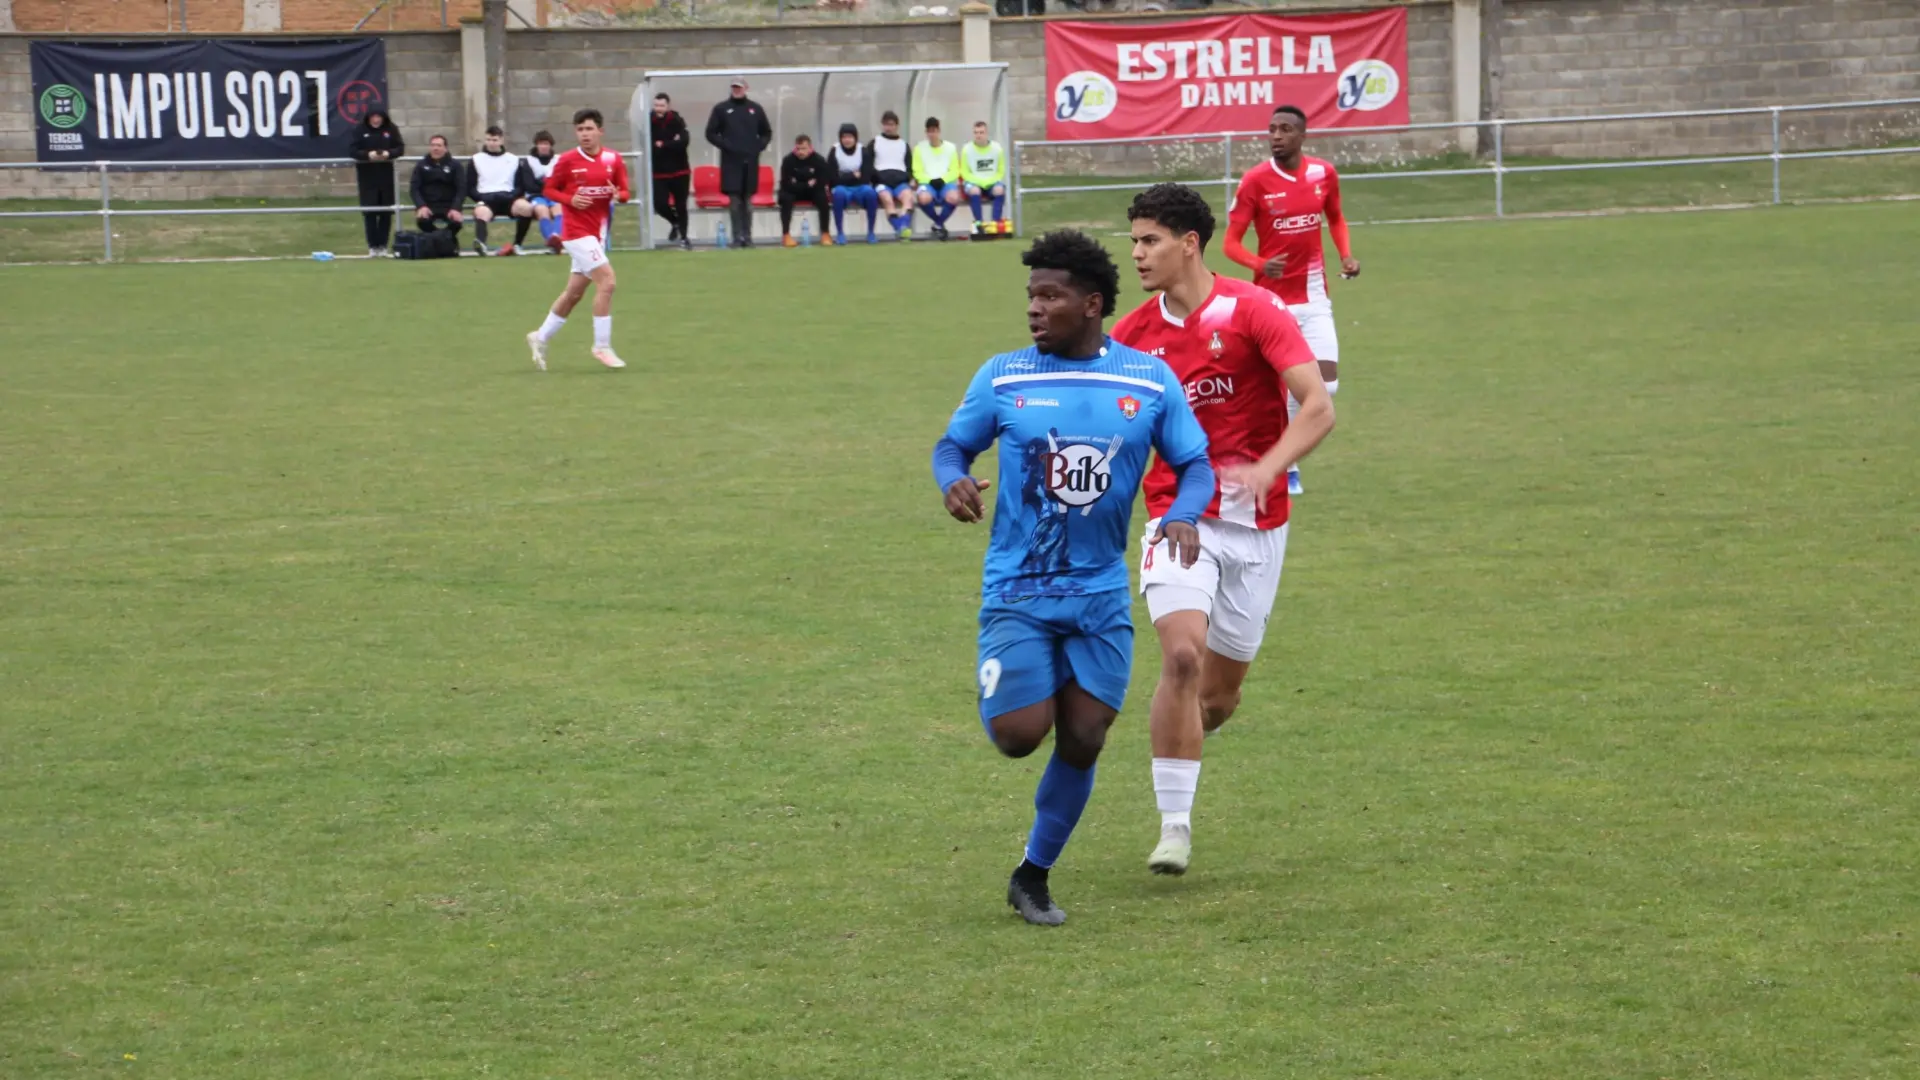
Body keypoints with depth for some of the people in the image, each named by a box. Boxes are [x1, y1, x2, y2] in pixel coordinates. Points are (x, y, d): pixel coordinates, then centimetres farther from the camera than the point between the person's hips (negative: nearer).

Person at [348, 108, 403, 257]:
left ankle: (383, 245, 11)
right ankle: (373, 246, 0)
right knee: (369, 211, -5)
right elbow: (352, 149, -5)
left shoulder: (391, 130, 2)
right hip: (367, 176, -1)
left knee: (386, 211, 3)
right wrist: (367, 155, -22)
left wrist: (389, 153, -19)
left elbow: (400, 148, 1)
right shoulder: (360, 131, -2)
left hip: (387, 176, 1)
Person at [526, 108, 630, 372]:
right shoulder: (567, 160, -7)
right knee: (606, 281, -16)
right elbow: (549, 189, 1)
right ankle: (602, 346, -8)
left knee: (574, 292, 14)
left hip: (597, 233, 6)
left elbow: (625, 191, 7)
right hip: (577, 230, -6)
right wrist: (570, 199, -18)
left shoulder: (614, 160, 2)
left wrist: (618, 195, -17)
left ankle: (541, 338, 30)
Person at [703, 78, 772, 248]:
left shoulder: (755, 108, 10)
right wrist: (726, 145, -8)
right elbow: (711, 133, 5)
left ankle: (748, 236, 7)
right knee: (734, 200, -5)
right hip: (731, 161, -2)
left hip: (750, 162, 2)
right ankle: (737, 237, -3)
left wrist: (759, 146, 1)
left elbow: (766, 132, 17)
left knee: (748, 200, 4)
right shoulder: (721, 109, 4)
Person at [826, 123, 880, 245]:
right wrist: (853, 175, -10)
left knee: (870, 192, -33)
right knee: (839, 193, -37)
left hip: (860, 188, 1)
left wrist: (846, 177, -13)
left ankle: (870, 233, -23)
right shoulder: (835, 152, -5)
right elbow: (833, 179, -9)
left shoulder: (864, 151, -2)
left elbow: (866, 177, -6)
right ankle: (840, 233, -29)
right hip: (842, 188, -1)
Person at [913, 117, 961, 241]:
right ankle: (941, 224, -8)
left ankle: (938, 225, -9)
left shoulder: (950, 148, 11)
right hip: (927, 182, 0)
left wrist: (943, 179, -12)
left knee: (953, 198, -36)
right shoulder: (919, 148, 8)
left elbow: (955, 171, 7)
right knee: (923, 198, -38)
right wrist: (930, 181, -13)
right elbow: (918, 172, 4)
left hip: (946, 182, 0)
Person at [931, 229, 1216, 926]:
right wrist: (953, 480, -15)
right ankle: (1007, 693, 27)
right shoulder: (1004, 378, -2)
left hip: (1101, 592, 2)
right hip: (1017, 589, -1)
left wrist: (1183, 515, -17)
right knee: (1019, 735, -12)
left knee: (1082, 743, 1)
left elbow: (1195, 464, 5)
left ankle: (1033, 877, 20)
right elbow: (952, 445, 8)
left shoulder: (1150, 380, 0)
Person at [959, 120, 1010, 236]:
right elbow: (965, 173, -2)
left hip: (992, 182, 1)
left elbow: (1001, 172, 5)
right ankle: (979, 223, -31)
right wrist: (980, 182, -16)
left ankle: (995, 222, -32)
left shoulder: (997, 148, -2)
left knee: (999, 189, -32)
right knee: (974, 190, -35)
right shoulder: (967, 149, -5)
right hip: (974, 182, -1)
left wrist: (990, 181, -13)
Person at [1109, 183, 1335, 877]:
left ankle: (1173, 749, 41)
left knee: (1220, 695, 6)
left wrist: (1266, 470, -32)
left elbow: (1317, 407, -16)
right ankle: (1174, 825, -16)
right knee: (1182, 656, -23)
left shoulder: (1253, 310, -9)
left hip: (1256, 522, -1)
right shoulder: (1133, 335, 1)